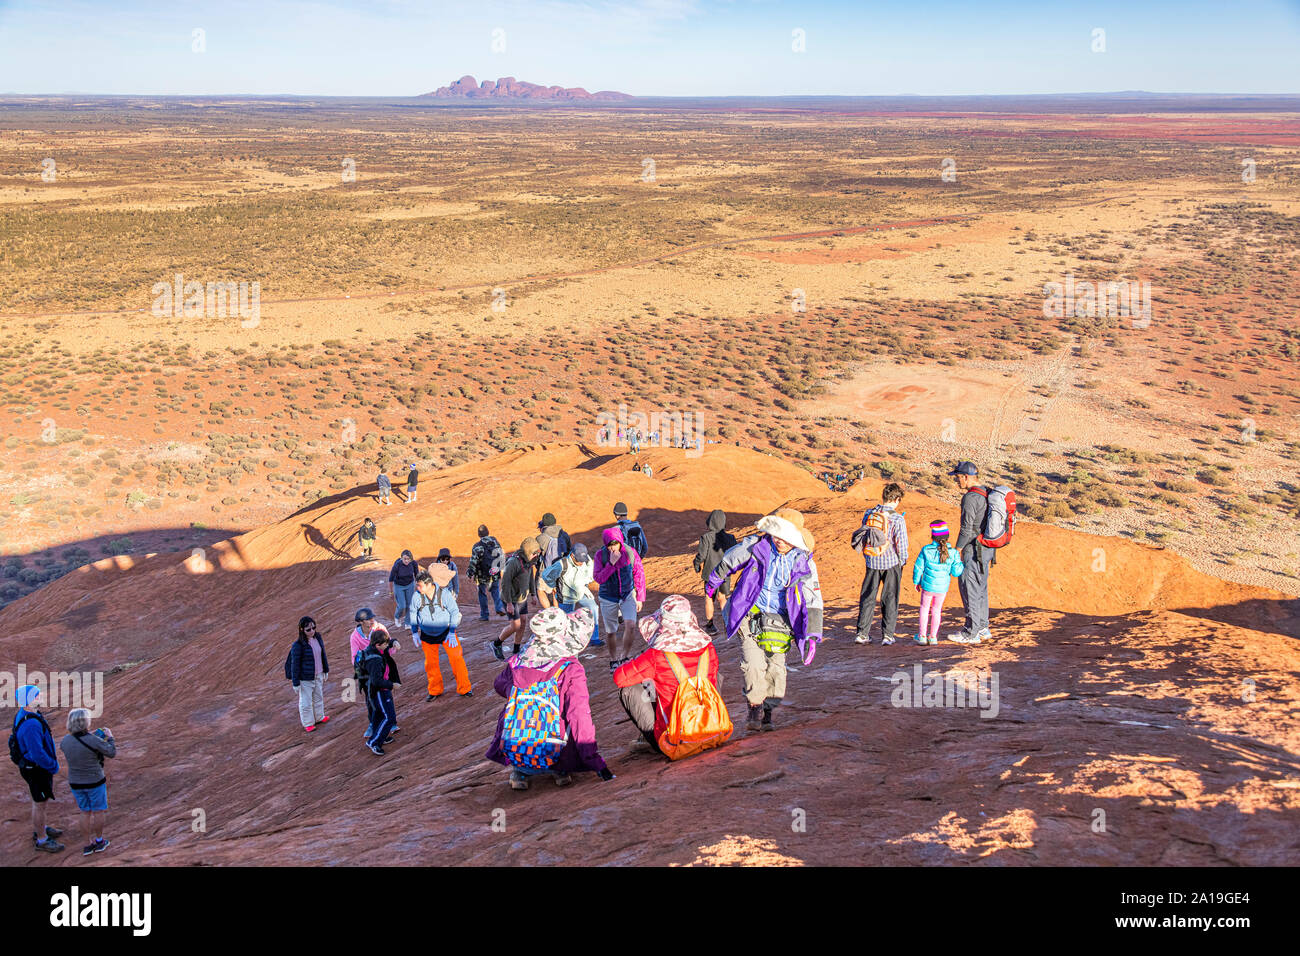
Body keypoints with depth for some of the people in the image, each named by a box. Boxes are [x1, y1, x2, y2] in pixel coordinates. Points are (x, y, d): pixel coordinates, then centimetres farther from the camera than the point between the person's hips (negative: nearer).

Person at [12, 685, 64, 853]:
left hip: (39, 765, 10)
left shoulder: (23, 713, -1)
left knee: (43, 797, 26)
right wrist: (54, 766, -16)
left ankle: (39, 829, 44)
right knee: (40, 804, 7)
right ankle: (42, 840, 23)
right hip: (37, 769, -10)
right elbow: (37, 754, -32)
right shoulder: (31, 725, -34)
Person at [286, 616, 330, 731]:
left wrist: (326, 670, 17)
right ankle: (307, 723, 28)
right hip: (305, 678, -6)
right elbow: (295, 664, -18)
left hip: (318, 675, 6)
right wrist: (295, 683, -13)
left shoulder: (317, 638, -7)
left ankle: (319, 717, 45)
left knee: (318, 697, 24)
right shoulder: (298, 645, -25)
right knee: (306, 701, 10)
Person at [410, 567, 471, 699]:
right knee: (431, 663, 8)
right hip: (427, 635, 2)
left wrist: (452, 633, -9)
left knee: (456, 658, -4)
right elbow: (413, 613, 5)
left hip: (446, 632, -2)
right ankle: (435, 690, 26)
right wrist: (415, 633, 4)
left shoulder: (444, 594, -19)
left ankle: (464, 688, 9)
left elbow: (454, 611, -7)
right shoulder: (417, 596, -14)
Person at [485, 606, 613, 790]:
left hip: (510, 752, 3)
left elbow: (498, 685, 26)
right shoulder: (571, 669, -7)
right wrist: (597, 764, -8)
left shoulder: (517, 662, 4)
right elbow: (579, 716, -11)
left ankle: (518, 770, 19)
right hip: (549, 754, -2)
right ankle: (560, 769, 10)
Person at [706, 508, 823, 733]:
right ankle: (755, 709, 1)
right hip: (751, 614, -1)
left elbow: (813, 601, -1)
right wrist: (713, 582, 24)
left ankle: (767, 713, 18)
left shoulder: (804, 561, -8)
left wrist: (812, 636, -6)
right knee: (753, 663, -16)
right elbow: (728, 561, 8)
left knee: (776, 667, -2)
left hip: (780, 620, 1)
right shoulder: (755, 545, -13)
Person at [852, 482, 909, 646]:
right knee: (890, 598, 8)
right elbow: (901, 545, -12)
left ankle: (862, 633, 10)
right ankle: (887, 634, 9)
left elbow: (862, 538, 7)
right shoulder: (898, 519, -16)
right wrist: (903, 561, 5)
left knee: (867, 597, 11)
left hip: (872, 563, 3)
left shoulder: (868, 514, -3)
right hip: (892, 564, -3)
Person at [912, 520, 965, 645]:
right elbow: (956, 572, -7)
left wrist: (916, 582, 9)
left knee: (924, 608, 17)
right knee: (936, 610, 17)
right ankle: (933, 637, 21)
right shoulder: (953, 553, -11)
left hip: (927, 586, -1)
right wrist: (961, 562, 12)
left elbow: (918, 568, -6)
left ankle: (922, 636, 21)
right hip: (942, 588, 1)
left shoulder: (926, 550, -13)